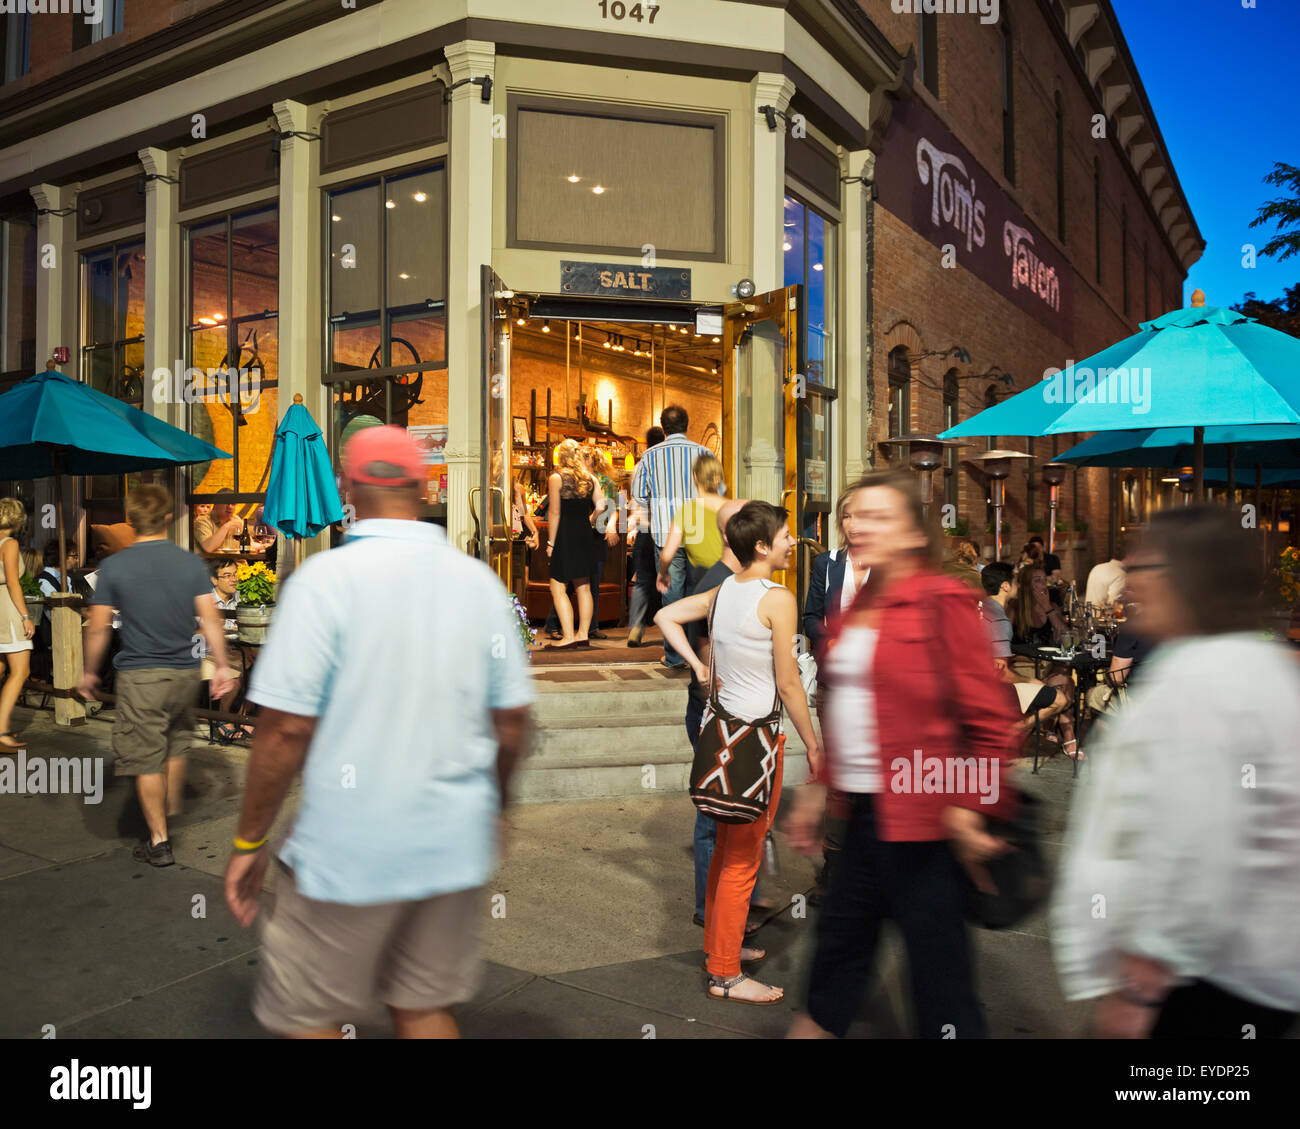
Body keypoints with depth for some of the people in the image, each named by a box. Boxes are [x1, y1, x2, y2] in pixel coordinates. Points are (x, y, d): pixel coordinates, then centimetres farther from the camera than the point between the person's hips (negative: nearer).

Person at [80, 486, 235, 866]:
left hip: (139, 676, -3)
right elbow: (211, 620, -4)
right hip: (185, 673, 3)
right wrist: (222, 666, 3)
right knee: (176, 743, 23)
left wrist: (89, 672, 9)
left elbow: (98, 628, -4)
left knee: (146, 759, 5)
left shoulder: (113, 566, -8)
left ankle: (159, 841, 10)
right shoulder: (191, 563, -3)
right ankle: (172, 810, 41)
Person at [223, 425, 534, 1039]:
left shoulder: (325, 578, -13)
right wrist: (494, 803, 19)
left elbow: (287, 729, -15)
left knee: (309, 1017, 16)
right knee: (426, 1008, 20)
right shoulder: (480, 581, 0)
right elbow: (513, 719, 4)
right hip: (456, 844, 5)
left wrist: (249, 841, -2)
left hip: (350, 850, -4)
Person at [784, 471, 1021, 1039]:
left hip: (922, 817, -7)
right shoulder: (856, 606, 11)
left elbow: (989, 719, -12)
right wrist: (817, 788, 19)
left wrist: (970, 808, -15)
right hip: (866, 812, 7)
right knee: (839, 939, 20)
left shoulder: (942, 602, -12)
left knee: (937, 961, 5)